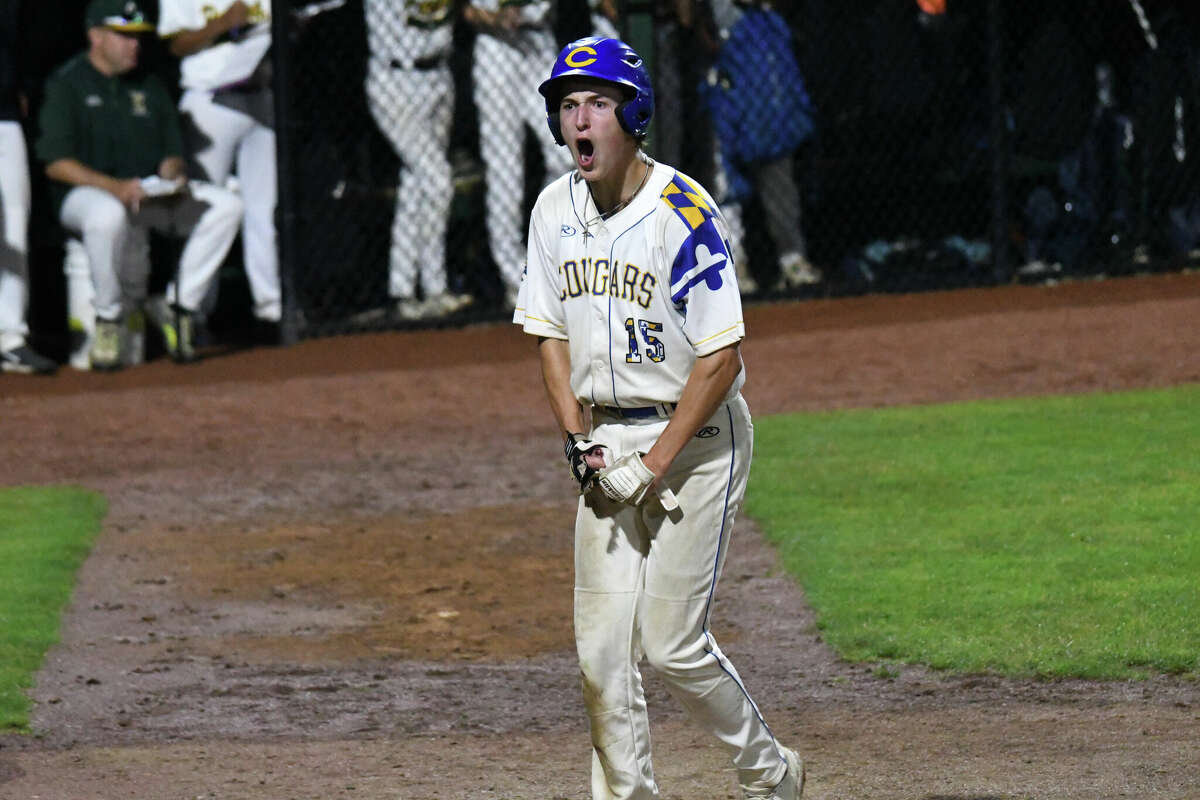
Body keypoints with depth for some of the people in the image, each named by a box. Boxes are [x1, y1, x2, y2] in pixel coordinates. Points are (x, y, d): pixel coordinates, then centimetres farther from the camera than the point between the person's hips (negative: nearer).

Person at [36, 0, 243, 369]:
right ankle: (109, 317, -22)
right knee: (108, 215, -43)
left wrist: (172, 170, -8)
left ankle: (179, 305, -13)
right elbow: (56, 163, -12)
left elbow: (172, 151, 18)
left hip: (148, 191, 6)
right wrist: (113, 186, -25)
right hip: (84, 191, -6)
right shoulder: (65, 85, -4)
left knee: (226, 205, -13)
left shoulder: (149, 86, 17)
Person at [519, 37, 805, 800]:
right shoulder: (555, 210, 3)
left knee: (673, 642, -6)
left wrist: (654, 465, -18)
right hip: (608, 442, 6)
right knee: (602, 644, 0)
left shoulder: (685, 214, -18)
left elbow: (721, 361, -17)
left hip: (695, 436, -6)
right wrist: (578, 442, -1)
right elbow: (551, 334, 13)